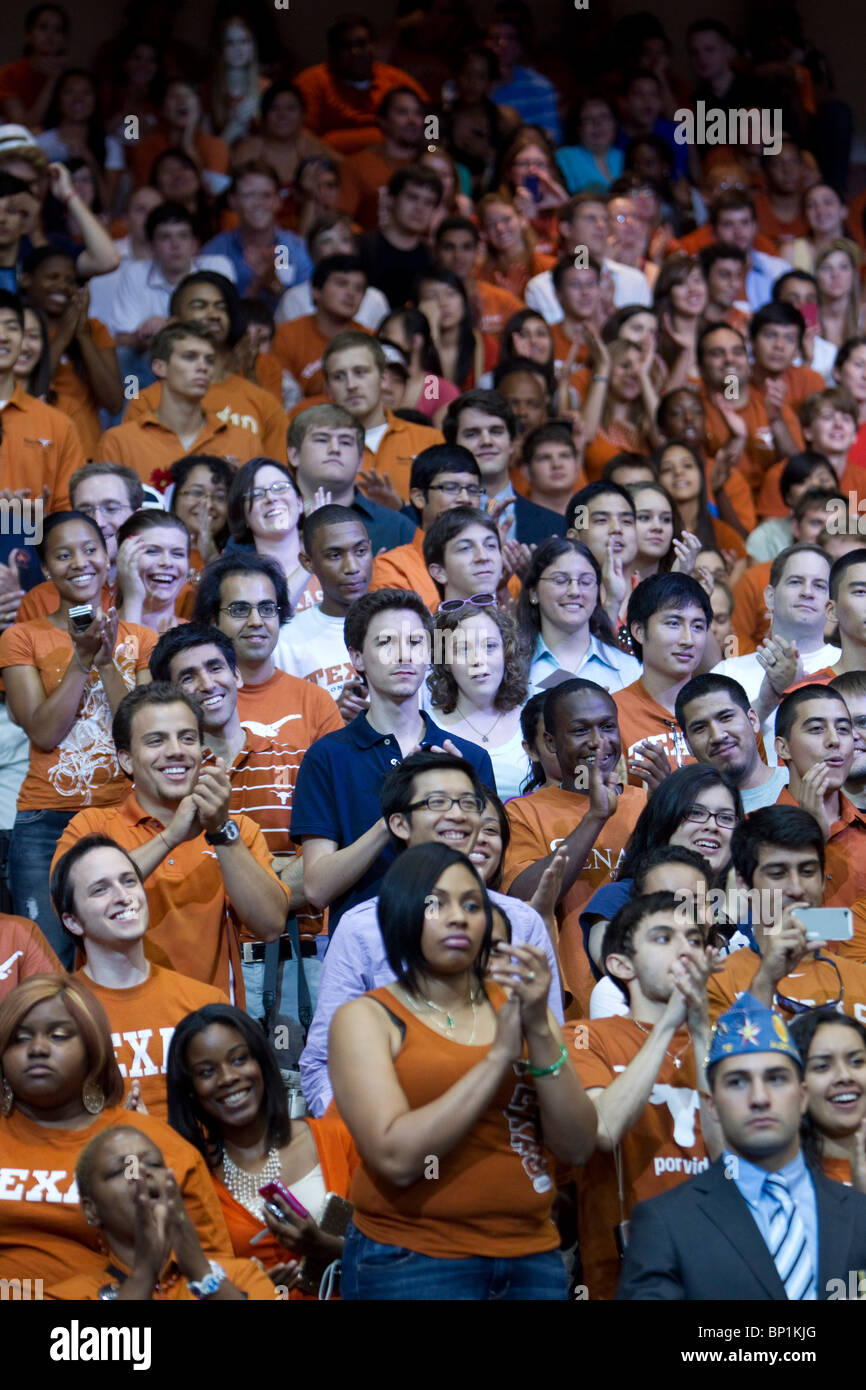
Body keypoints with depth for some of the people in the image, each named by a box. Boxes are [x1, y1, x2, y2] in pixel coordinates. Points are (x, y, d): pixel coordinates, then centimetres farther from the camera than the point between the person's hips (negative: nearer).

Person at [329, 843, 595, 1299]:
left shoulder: (518, 1006, 7)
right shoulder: (366, 1018, -3)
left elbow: (575, 1147, -2)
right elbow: (396, 1158, -17)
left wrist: (539, 1031, -14)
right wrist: (500, 1054, -17)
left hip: (532, 1260, 4)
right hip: (413, 1265, -4)